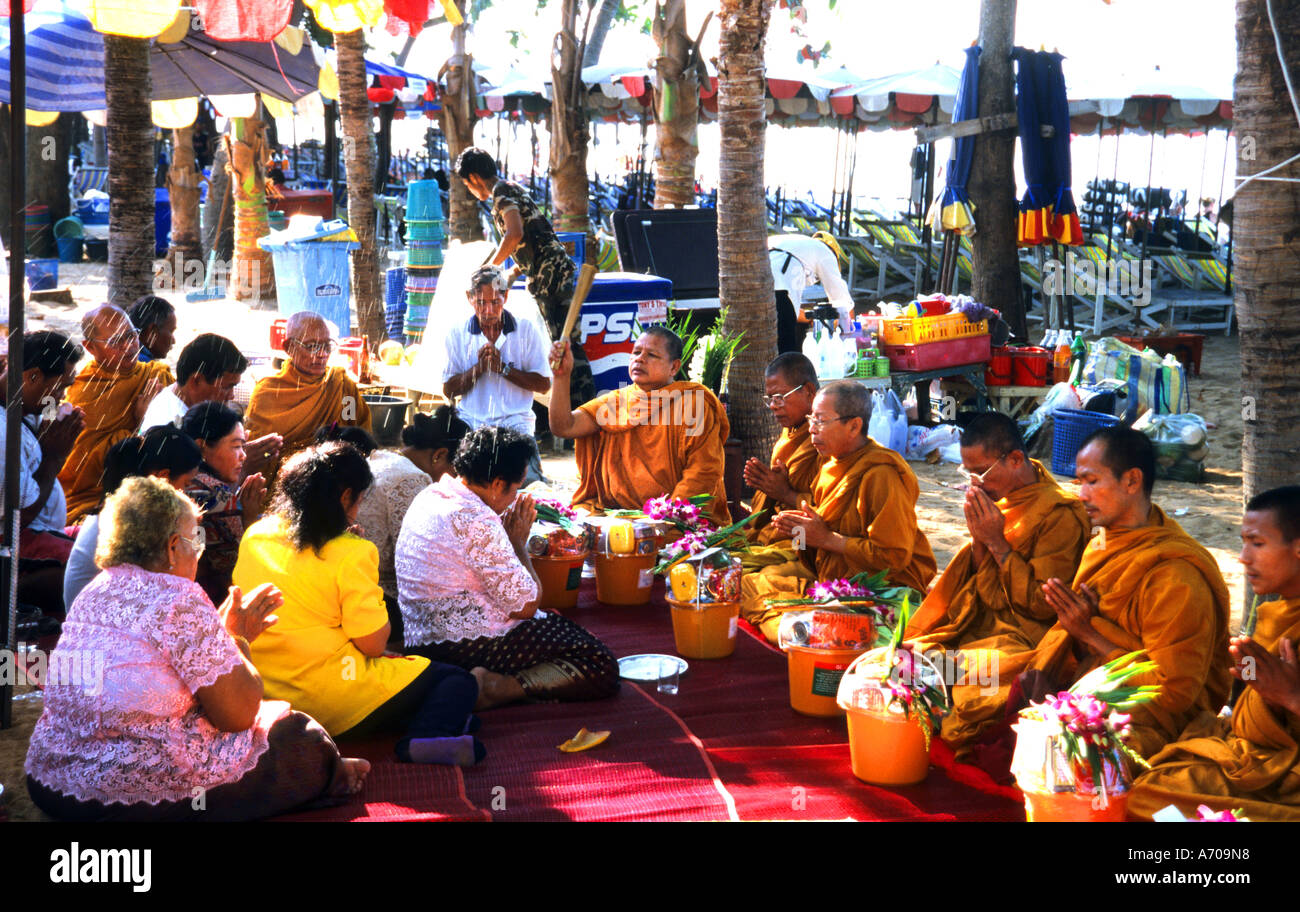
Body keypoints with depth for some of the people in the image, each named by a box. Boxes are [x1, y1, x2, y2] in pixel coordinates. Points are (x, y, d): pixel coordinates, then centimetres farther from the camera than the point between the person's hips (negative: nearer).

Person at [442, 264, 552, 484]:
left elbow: (544, 384, 2)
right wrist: (478, 368, -9)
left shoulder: (526, 330, 5)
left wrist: (503, 368, -9)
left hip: (514, 422, -1)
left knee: (527, 480, -25)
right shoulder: (458, 334, 9)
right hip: (471, 423, 1)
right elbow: (449, 389, 8)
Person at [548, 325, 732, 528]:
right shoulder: (614, 401, 13)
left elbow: (704, 472, -8)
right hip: (611, 512, 5)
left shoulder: (693, 404, 0)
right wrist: (562, 376, -10)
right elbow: (564, 427, 2)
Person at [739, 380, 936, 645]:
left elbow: (894, 556, -23)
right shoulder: (834, 463, 11)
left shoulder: (881, 475, -18)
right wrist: (802, 525, 1)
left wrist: (826, 538, -17)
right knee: (745, 585, -2)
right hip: (827, 578, 9)